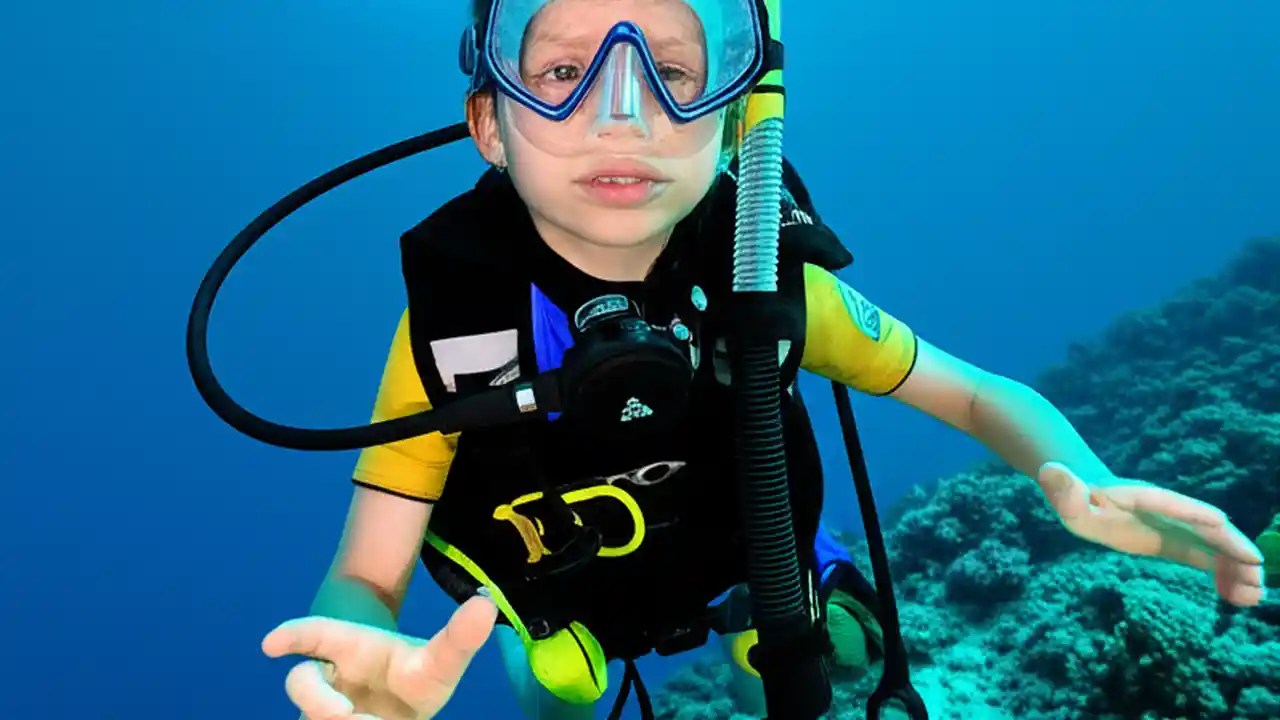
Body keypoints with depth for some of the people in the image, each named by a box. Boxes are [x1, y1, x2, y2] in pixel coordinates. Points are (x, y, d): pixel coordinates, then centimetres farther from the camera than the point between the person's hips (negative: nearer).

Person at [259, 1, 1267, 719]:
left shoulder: (767, 280, -29)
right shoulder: (452, 310, -33)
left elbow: (982, 396, -17)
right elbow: (362, 580, -30)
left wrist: (1084, 483, -40)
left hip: (750, 572, 1)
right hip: (563, 602, 0)